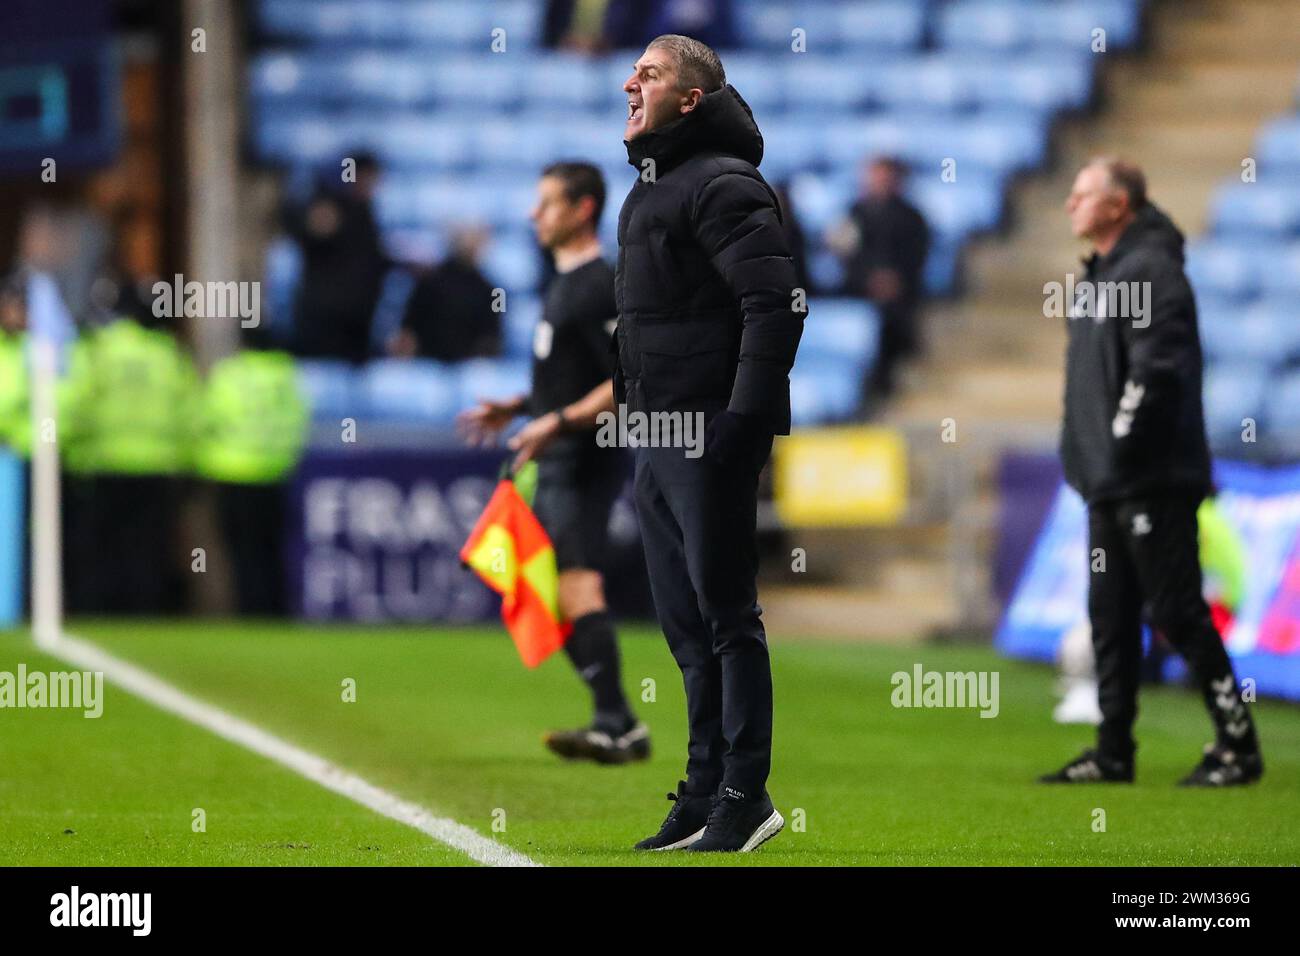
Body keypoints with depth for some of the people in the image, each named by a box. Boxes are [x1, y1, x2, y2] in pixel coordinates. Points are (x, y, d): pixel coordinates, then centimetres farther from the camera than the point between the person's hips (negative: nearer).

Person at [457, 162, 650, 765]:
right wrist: (517, 408, 21)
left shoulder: (599, 287, -14)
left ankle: (615, 725, -23)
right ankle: (617, 725, 11)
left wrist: (559, 422, -25)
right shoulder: (565, 283, 17)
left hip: (584, 461, -11)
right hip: (557, 465, 11)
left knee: (578, 585, -19)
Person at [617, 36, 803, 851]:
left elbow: (776, 306, -20)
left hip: (711, 439, -10)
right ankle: (706, 795, 19)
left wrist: (743, 420, -23)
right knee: (685, 622, 12)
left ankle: (743, 797, 0)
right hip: (657, 442, 10)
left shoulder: (722, 185, -12)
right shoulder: (648, 191, 17)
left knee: (724, 616, -5)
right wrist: (630, 405, 17)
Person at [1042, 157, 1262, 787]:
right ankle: (1113, 753, 14)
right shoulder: (1100, 276, 18)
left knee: (1179, 614, -7)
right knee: (1110, 617, 10)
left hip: (1153, 481, -10)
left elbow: (1157, 370, -22)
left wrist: (1121, 443, -19)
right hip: (1109, 484, 10)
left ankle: (1238, 744, -1)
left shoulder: (1150, 270, -14)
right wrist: (1088, 455, 16)